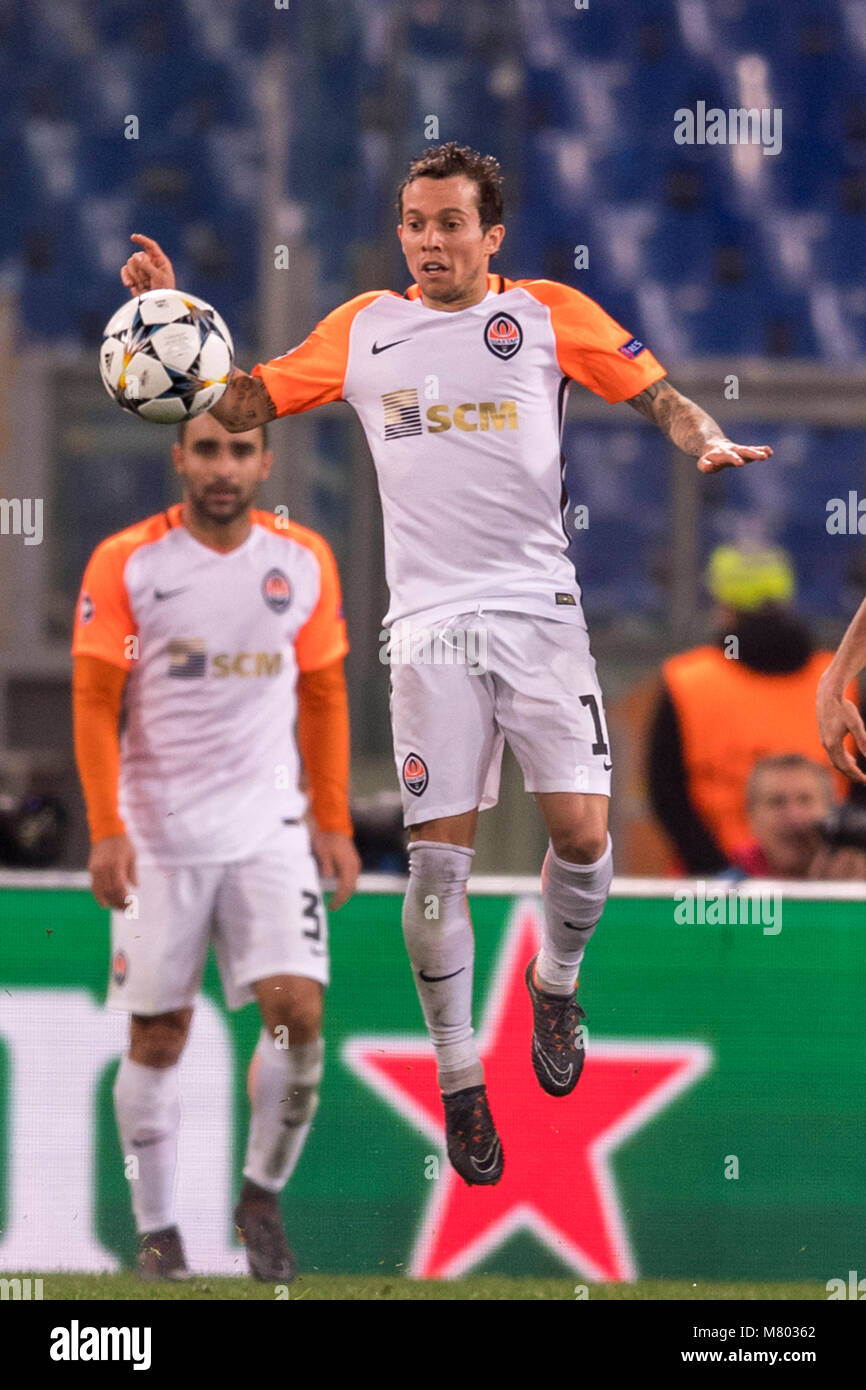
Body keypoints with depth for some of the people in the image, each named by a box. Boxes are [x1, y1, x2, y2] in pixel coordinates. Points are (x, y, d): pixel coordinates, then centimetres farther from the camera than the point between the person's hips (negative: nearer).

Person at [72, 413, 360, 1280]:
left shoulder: (303, 562, 3)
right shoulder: (125, 564, -6)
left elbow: (323, 696, 12)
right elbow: (94, 703, -6)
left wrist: (334, 823, 9)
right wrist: (106, 831, -14)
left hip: (268, 831, 2)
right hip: (159, 836, -2)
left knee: (297, 1009, -12)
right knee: (157, 1037, 2)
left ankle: (262, 1198, 7)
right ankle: (156, 1230, 15)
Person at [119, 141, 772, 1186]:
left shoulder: (549, 314, 6)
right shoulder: (364, 329, 11)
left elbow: (656, 393, 7)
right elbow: (246, 401, 18)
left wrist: (707, 440, -13)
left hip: (539, 609, -1)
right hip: (430, 621, 1)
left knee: (581, 833, -11)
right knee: (437, 857, -4)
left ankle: (556, 982, 21)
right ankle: (458, 1077, 8)